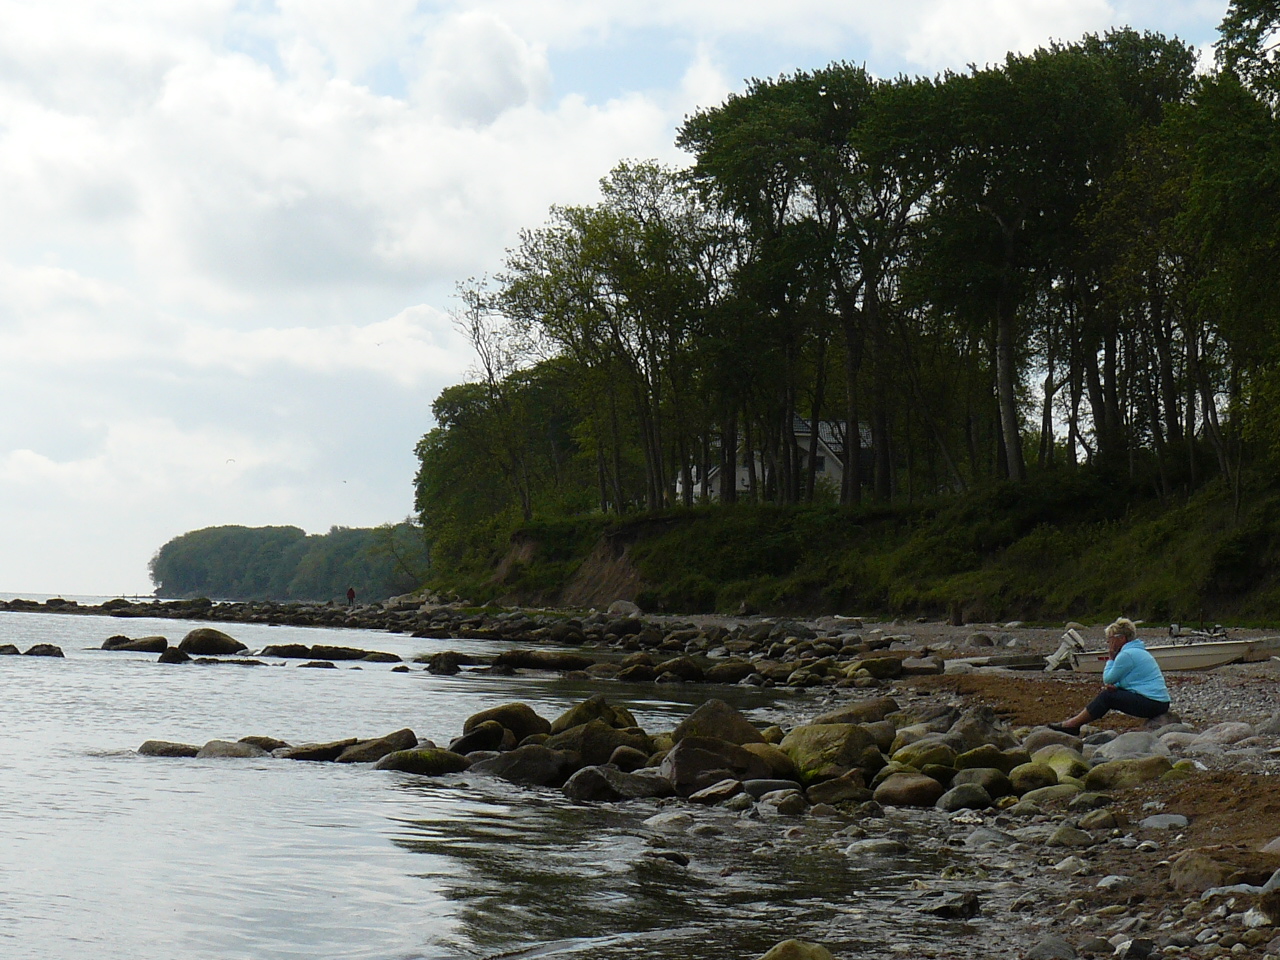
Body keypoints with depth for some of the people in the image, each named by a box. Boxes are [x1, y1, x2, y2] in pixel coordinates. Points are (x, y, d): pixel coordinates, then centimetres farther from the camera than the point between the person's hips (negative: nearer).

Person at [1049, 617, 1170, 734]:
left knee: (1107, 696, -7)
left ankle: (1073, 725, -2)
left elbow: (1108, 679, -6)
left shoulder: (1127, 655, -14)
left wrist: (1111, 657, 3)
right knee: (1111, 692, 12)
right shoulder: (1137, 651, 19)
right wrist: (1114, 686, -1)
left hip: (1152, 704, -10)